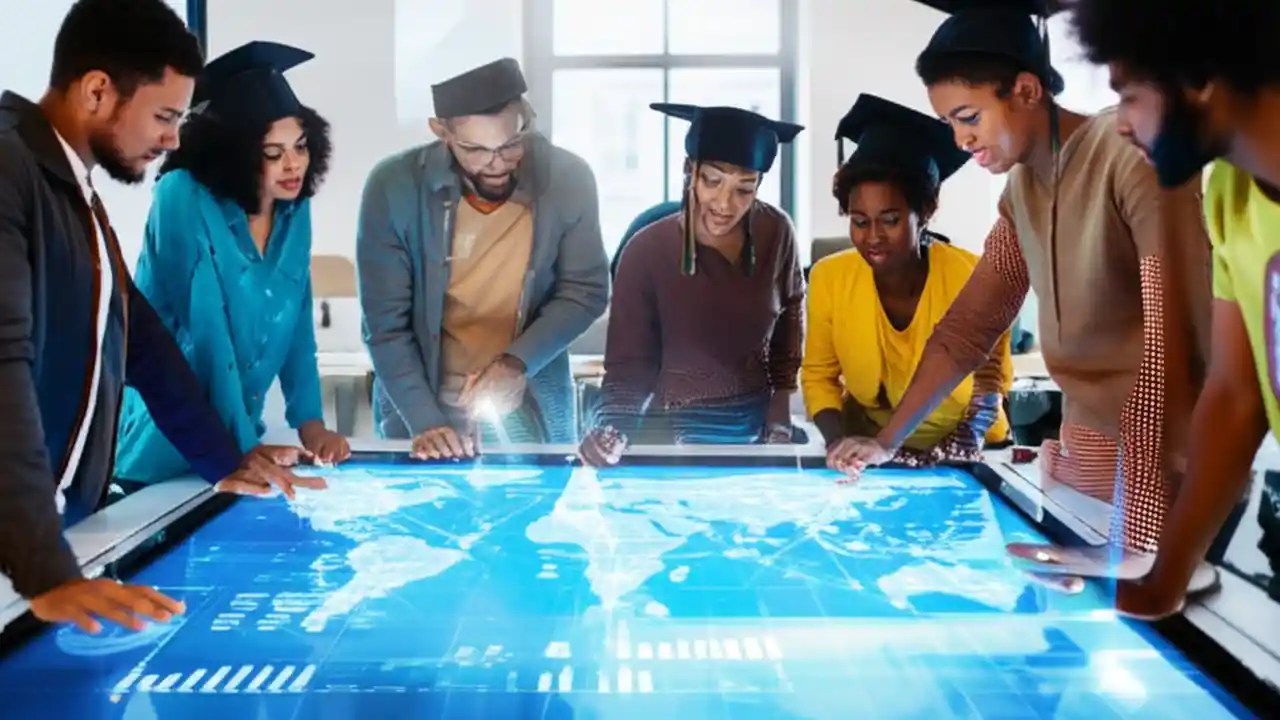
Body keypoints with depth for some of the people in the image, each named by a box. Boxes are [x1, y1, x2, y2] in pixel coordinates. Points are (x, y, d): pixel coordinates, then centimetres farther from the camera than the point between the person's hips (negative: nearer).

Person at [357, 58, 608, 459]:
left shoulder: (568, 180, -14)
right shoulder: (394, 187, -16)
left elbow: (585, 291, -6)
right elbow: (386, 323, -13)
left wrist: (517, 362, -20)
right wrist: (424, 422, -22)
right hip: (421, 407, -1)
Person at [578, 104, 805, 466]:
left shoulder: (776, 232, -12)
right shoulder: (647, 251, -20)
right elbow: (628, 366, -14)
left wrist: (781, 414, 7)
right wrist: (612, 429, -32)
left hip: (757, 425, 3)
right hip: (674, 430, -3)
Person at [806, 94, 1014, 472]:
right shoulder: (829, 277, -12)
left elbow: (988, 390, -8)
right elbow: (819, 376, 1)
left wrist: (945, 458, -25)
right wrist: (838, 441, -18)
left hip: (961, 454, -2)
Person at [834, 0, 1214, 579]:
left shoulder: (1131, 158, -19)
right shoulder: (1022, 189, 6)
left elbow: (1172, 346, -28)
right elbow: (967, 326, 13)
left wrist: (1137, 542, -33)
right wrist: (885, 442, 6)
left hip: (1170, 462, -7)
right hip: (1086, 446, 7)